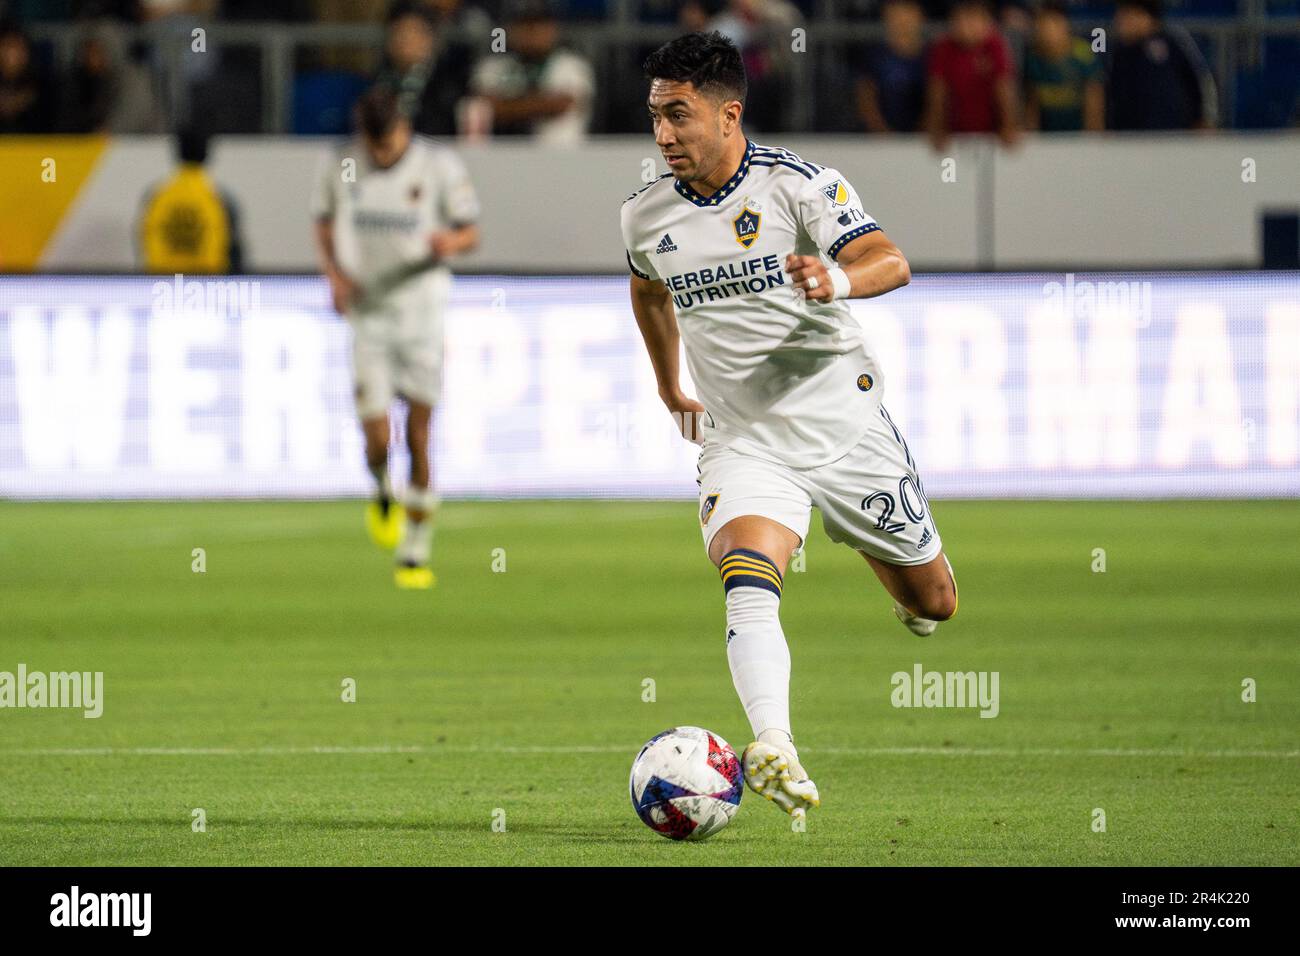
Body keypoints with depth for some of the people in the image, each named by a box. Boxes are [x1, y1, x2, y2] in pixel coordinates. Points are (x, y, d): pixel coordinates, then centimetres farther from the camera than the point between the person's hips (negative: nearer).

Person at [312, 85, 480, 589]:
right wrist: (334, 274, -2)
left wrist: (451, 242, -23)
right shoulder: (342, 167, 0)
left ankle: (416, 551, 8)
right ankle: (383, 492, 25)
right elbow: (324, 222, 16)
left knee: (418, 437, -2)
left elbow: (471, 233, 1)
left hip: (421, 311, -1)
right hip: (367, 314, 1)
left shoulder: (440, 165, -5)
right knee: (376, 437, -11)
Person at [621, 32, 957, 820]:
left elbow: (889, 261, -27)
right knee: (748, 585, -29)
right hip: (743, 443, 2)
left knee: (934, 605, 13)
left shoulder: (795, 184, -13)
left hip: (845, 425, -1)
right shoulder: (646, 215, 2)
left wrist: (837, 279, -48)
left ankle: (886, 560, 49)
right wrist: (670, 387, 29)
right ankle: (777, 753, -42)